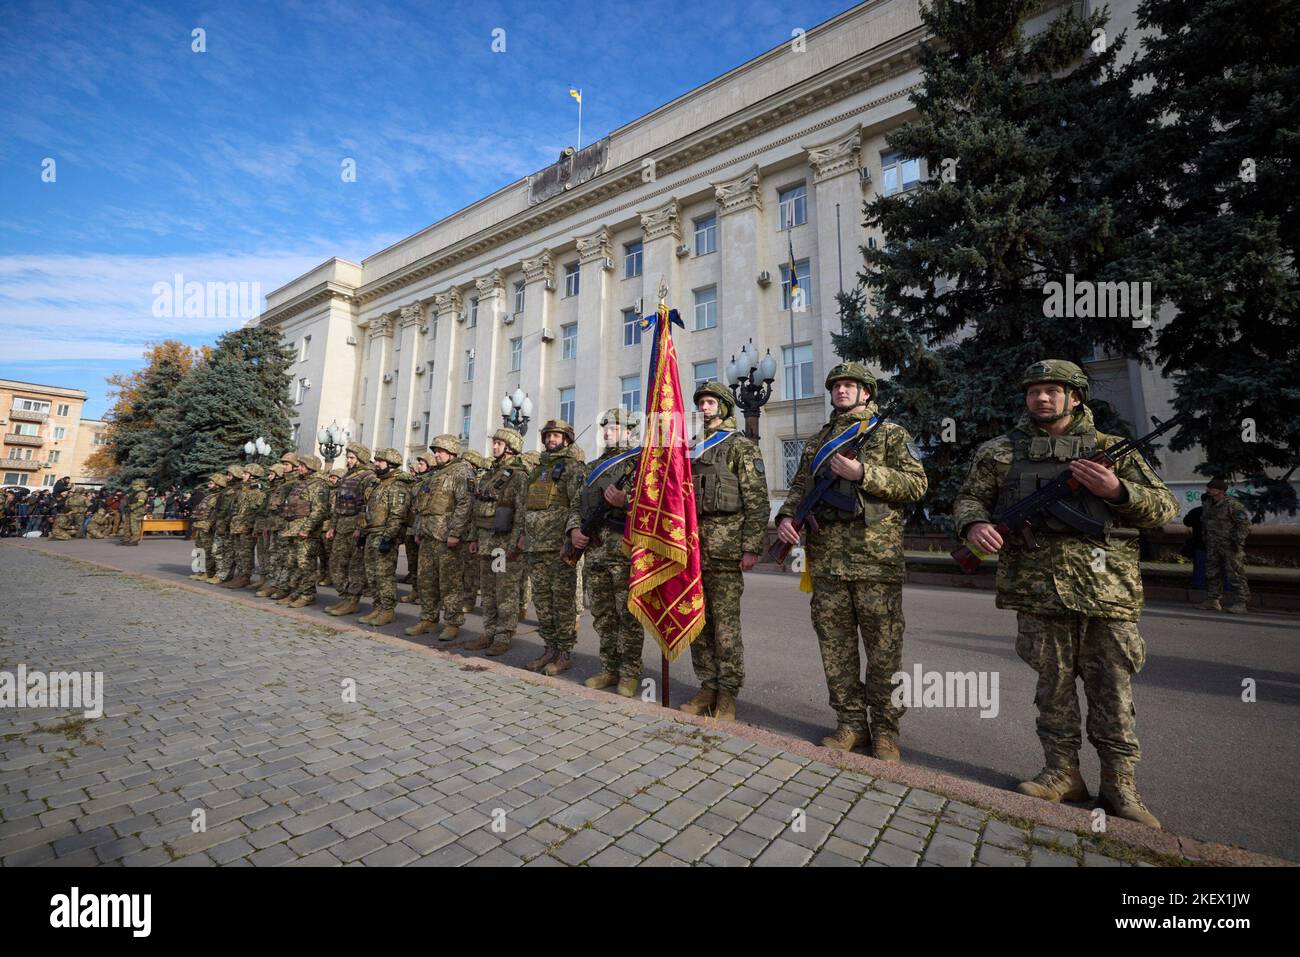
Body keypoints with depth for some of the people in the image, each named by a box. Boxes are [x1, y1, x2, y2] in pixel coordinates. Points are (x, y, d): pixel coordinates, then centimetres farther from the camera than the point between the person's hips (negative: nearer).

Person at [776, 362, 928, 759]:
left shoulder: (890, 434, 6)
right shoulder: (818, 442, 18)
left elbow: (917, 484, -3)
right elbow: (800, 487, 18)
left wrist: (863, 473, -14)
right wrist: (786, 517, -1)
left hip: (876, 555, -4)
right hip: (826, 557, 4)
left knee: (883, 647, 3)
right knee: (835, 645, 9)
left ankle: (885, 729, 19)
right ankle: (850, 723, 23)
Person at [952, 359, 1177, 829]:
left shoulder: (1111, 450, 9)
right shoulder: (1001, 452, 8)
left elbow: (1165, 507, 8)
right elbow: (969, 498, 7)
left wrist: (1118, 490, -12)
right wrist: (975, 524, -15)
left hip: (1108, 587, 1)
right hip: (1037, 590, 0)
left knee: (1112, 690, 7)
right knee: (1053, 685, 9)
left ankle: (1119, 784, 22)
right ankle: (1062, 773, 23)